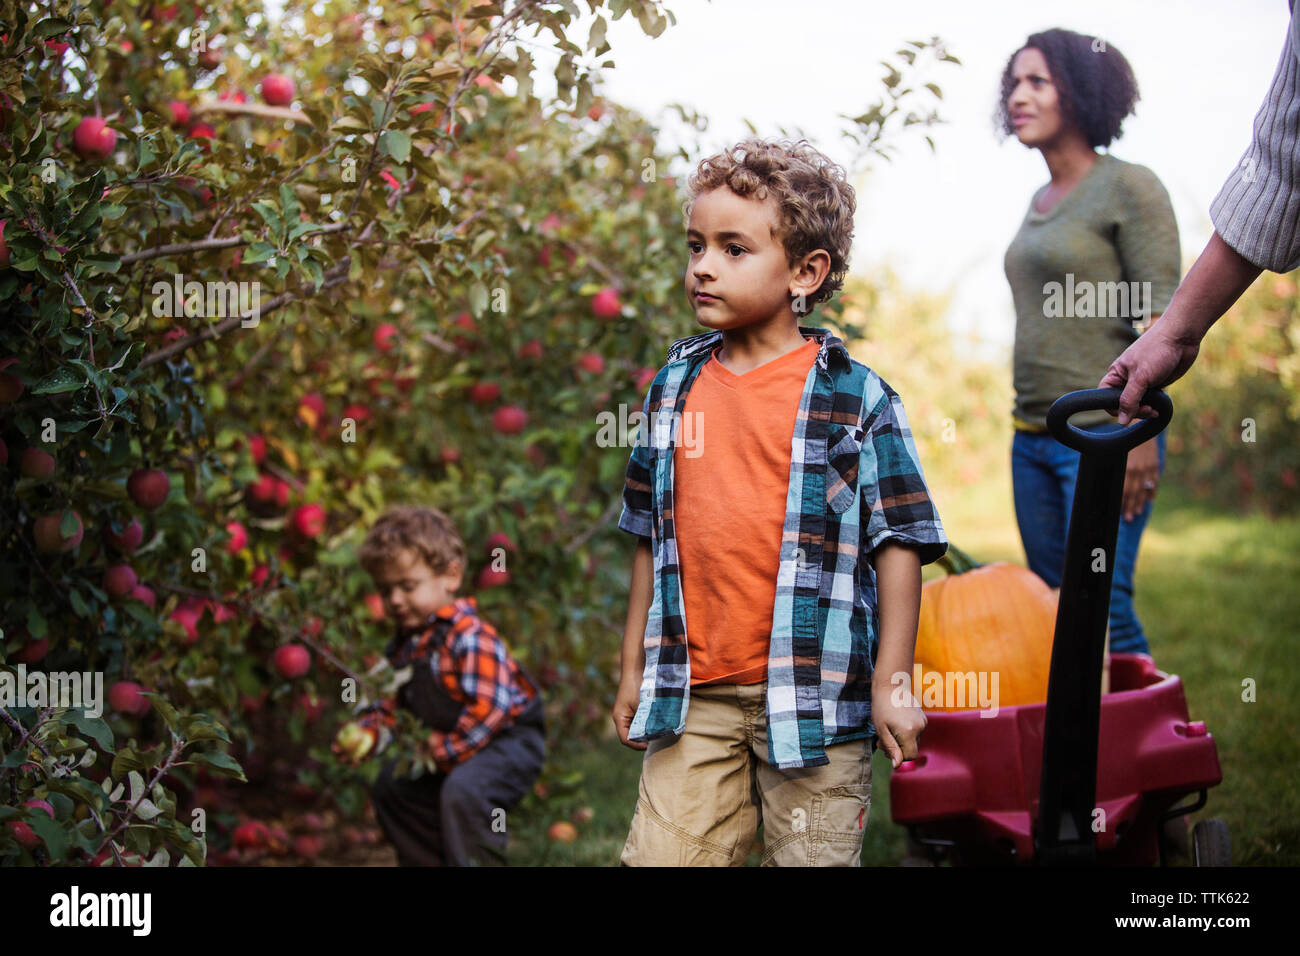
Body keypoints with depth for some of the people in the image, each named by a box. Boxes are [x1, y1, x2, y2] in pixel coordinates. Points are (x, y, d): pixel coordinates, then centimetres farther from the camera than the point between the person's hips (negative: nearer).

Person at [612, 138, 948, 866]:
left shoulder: (857, 397, -5)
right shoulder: (676, 387, 8)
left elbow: (900, 540, -4)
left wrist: (892, 682, -7)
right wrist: (635, 667, 16)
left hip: (815, 694, -3)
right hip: (693, 696, 4)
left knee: (813, 856, 6)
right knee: (665, 854, 3)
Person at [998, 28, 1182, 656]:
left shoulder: (1128, 188, -7)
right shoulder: (1040, 203, 15)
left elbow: (1164, 320, -12)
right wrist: (1027, 429, 18)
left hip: (1104, 434, -8)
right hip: (1032, 439, 8)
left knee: (1101, 609, -12)